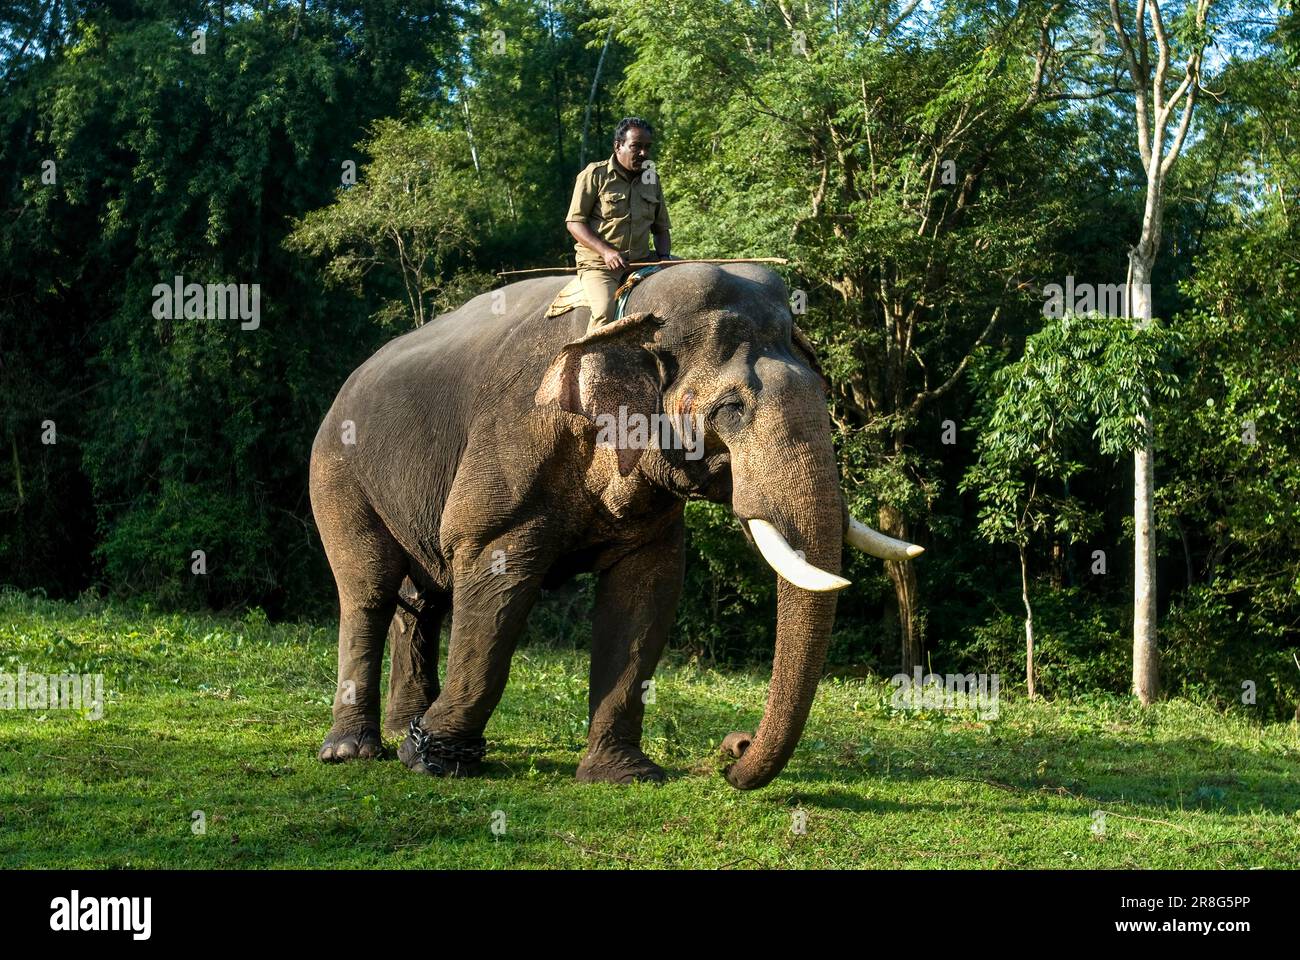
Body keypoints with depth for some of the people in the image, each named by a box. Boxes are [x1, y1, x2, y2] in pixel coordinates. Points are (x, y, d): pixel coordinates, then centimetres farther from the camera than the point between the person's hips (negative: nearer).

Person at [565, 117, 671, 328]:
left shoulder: (652, 180, 16)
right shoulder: (594, 175, -1)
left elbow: (660, 227, 22)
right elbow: (574, 222, -5)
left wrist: (664, 257, 0)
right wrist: (605, 251, -19)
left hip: (641, 261, 5)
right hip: (599, 263, -5)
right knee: (604, 312, -32)